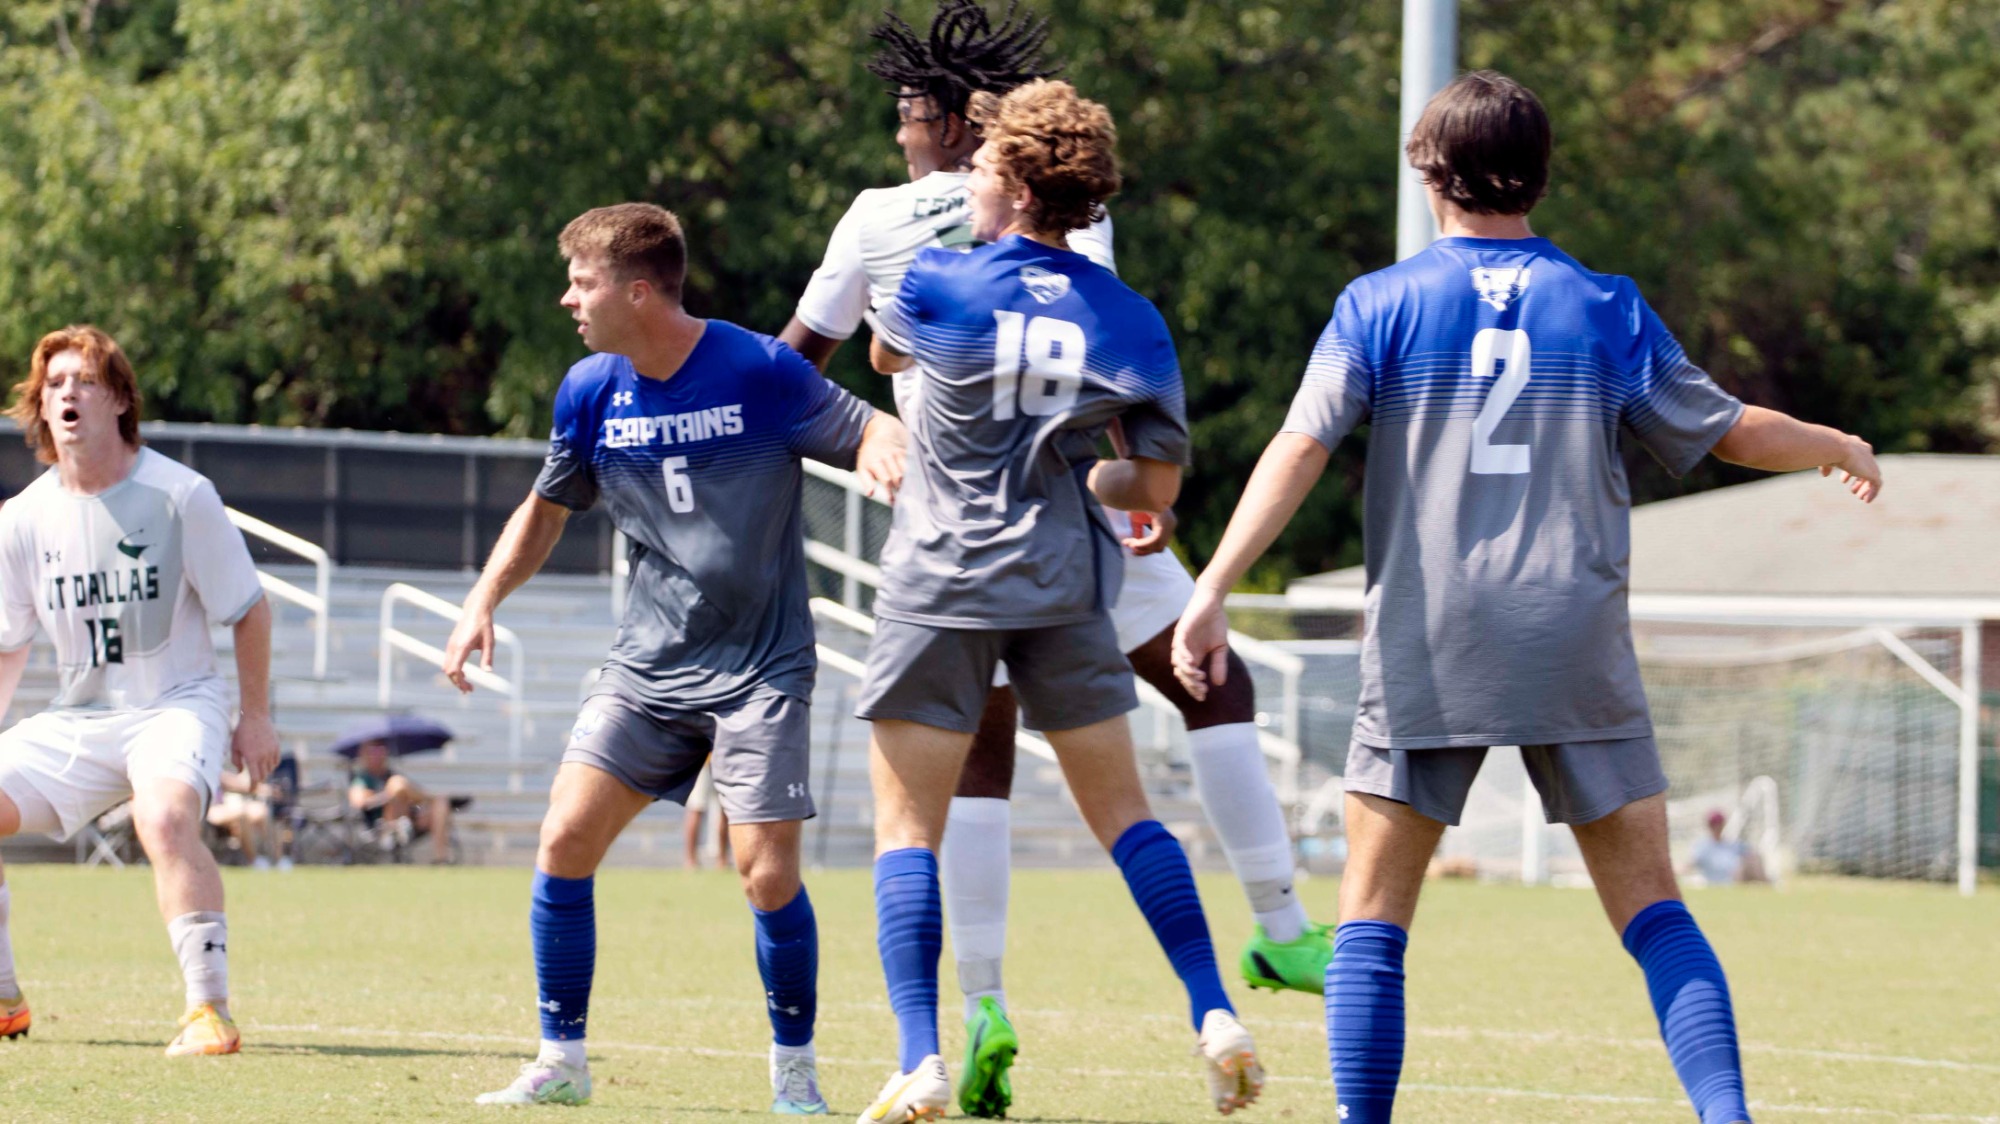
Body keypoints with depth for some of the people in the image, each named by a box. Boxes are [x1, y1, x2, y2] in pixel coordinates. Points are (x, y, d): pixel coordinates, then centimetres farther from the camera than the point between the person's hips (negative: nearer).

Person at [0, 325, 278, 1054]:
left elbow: (248, 610, -1)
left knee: (165, 816, -35)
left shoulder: (181, 496, -11)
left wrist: (255, 719, -3)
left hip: (176, 706, -5)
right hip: (75, 720, 5)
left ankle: (209, 1009, -31)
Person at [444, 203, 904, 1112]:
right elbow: (548, 507, 18)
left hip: (760, 668, -4)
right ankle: (561, 1062, 7)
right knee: (565, 840, -6)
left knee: (768, 874, -13)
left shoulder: (760, 371, -13)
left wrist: (884, 451, -29)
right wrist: (483, 601, 8)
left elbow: (866, 431, -5)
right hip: (649, 662, 4)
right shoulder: (590, 392, 2)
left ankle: (795, 1069, 8)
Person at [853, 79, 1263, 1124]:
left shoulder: (936, 282, -8)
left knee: (906, 822, 1)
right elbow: (1158, 485, 4)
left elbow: (883, 354, 15)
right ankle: (1216, 1017, 3)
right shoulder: (1129, 321, 0)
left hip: (941, 583, -3)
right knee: (1122, 808, 13)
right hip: (1065, 585, 3)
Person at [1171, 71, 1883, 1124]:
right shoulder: (1606, 308, 6)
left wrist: (1212, 590, -13)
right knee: (1650, 906, 5)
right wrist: (1842, 450, 33)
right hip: (1577, 643, 1)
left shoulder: (1380, 305, 3)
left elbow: (1299, 446, -8)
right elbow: (1730, 432, 14)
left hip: (1425, 645, -1)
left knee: (1372, 912, 7)